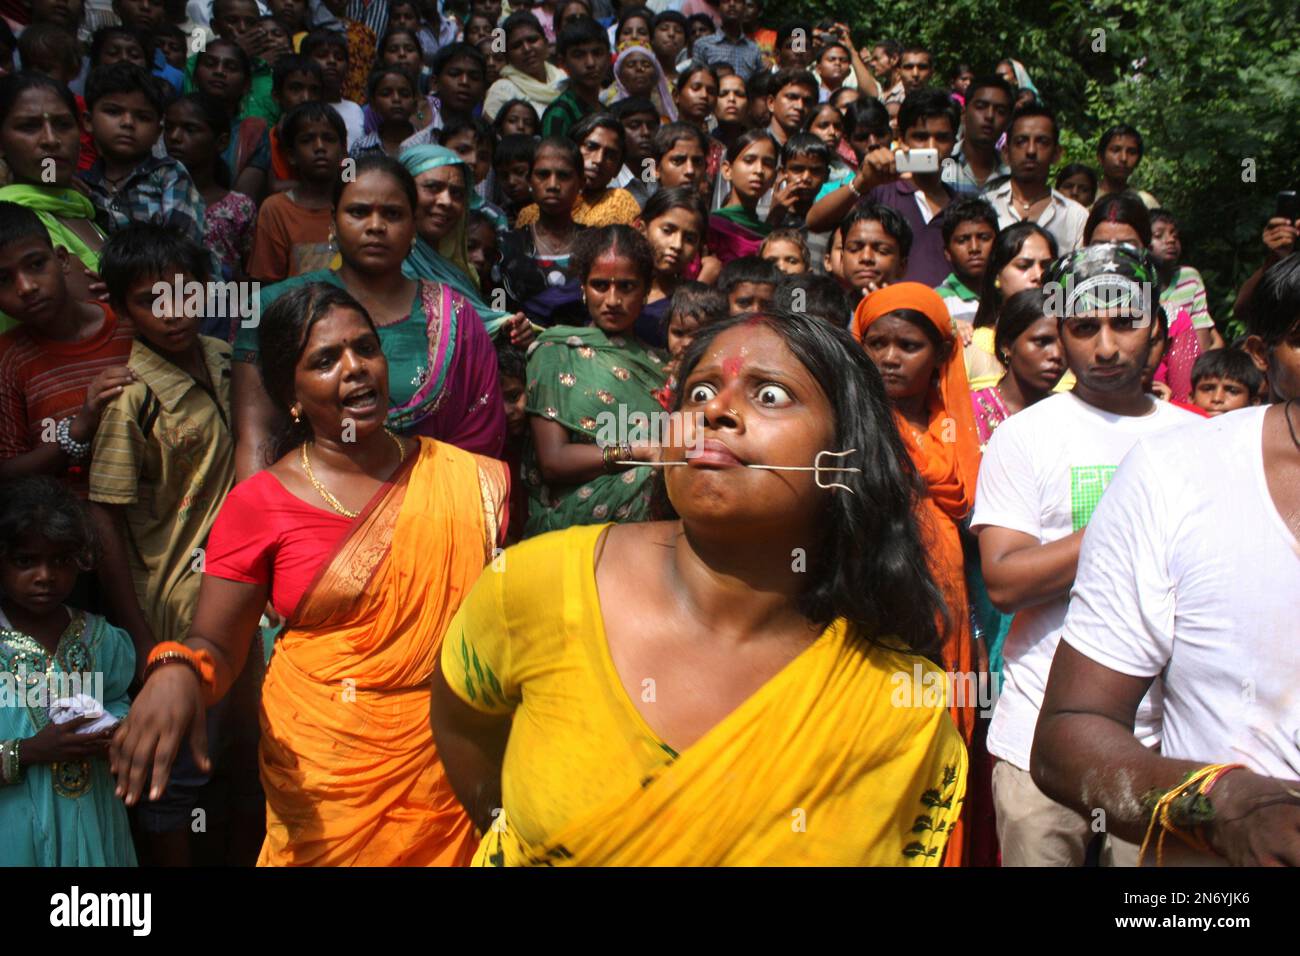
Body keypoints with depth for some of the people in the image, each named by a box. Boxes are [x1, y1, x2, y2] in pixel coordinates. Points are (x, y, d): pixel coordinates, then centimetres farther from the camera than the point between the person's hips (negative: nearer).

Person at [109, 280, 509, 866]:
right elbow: (216, 645, -4)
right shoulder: (261, 504, -5)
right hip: (329, 770, -1)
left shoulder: (464, 480, -1)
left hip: (454, 762, 2)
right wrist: (176, 672, -24)